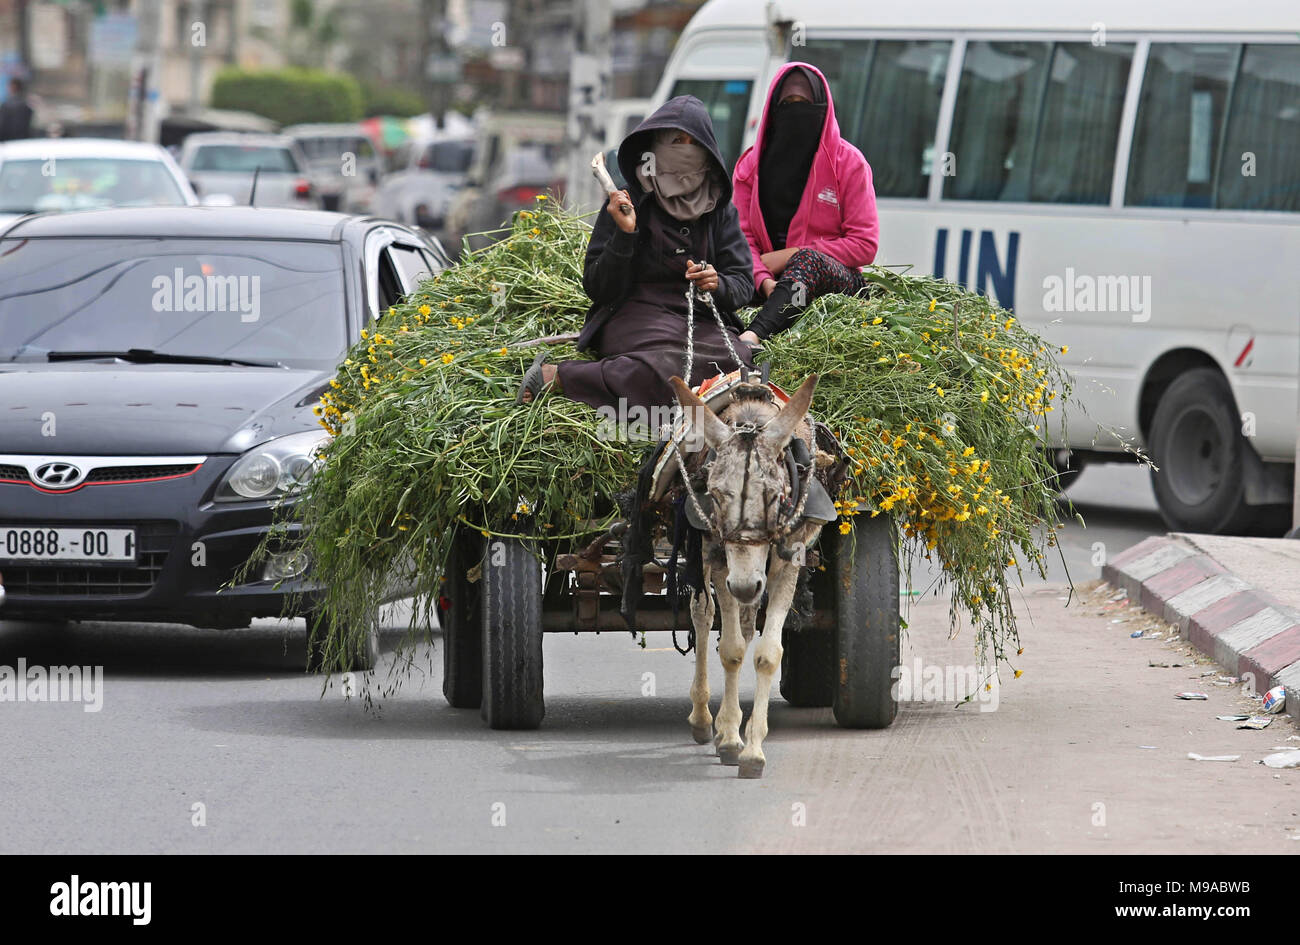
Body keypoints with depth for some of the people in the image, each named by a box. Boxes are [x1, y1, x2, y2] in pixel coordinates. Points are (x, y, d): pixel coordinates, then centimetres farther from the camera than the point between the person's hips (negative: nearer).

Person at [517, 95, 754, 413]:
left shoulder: (721, 210, 13)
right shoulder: (627, 204, 2)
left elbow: (743, 282, 10)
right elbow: (597, 288, -1)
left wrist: (718, 285, -14)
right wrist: (624, 235, -16)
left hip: (702, 321, 4)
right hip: (638, 315, -4)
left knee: (738, 363, -33)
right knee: (666, 371, -40)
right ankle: (554, 376, -23)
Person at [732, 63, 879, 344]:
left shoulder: (848, 162, 5)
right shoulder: (751, 165, 13)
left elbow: (865, 245, -1)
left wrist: (790, 256, -8)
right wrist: (764, 281, -20)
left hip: (837, 278, -4)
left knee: (807, 260, -39)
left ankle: (752, 336, -64)